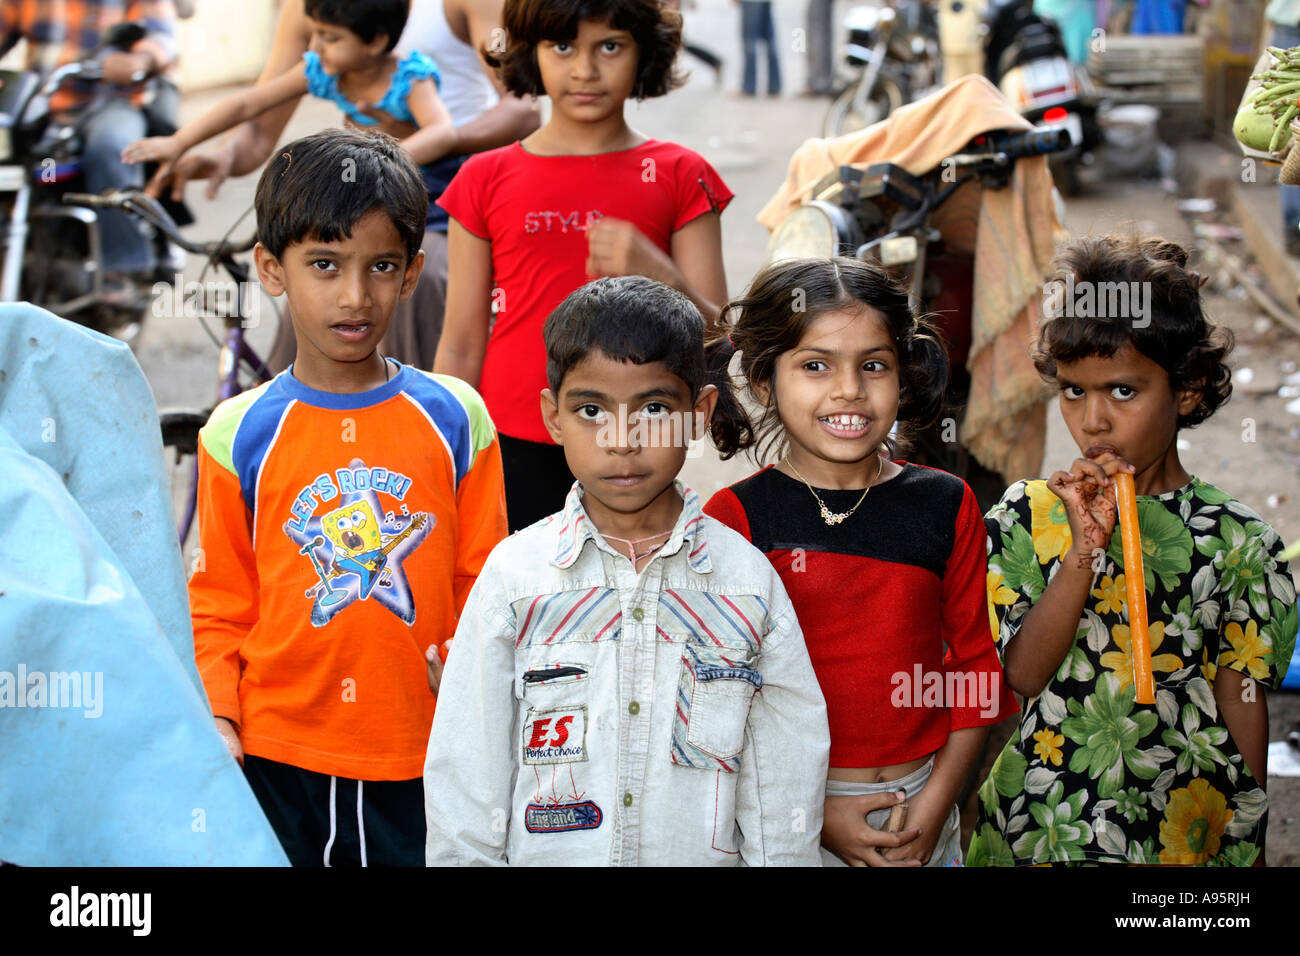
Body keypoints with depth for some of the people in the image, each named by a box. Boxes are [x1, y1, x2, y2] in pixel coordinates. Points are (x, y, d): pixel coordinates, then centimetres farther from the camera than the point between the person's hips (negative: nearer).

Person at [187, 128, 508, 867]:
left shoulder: (454, 417, 1)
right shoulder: (240, 434, 0)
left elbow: (483, 576, 5)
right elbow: (220, 602, 5)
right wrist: (215, 714, -6)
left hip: (420, 757, 0)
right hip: (276, 753, 0)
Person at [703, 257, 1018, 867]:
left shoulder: (945, 506, 0)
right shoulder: (736, 518, -8)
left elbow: (976, 665, 4)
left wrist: (935, 804, -4)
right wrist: (816, 814, -12)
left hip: (921, 801, 2)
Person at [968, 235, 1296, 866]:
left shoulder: (1239, 543, -4)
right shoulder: (1028, 515, -3)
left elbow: (1242, 706, 1)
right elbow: (1021, 673, -10)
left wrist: (1248, 846, 1)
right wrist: (1085, 551, -20)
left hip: (1183, 830, 0)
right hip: (1042, 822, 0)